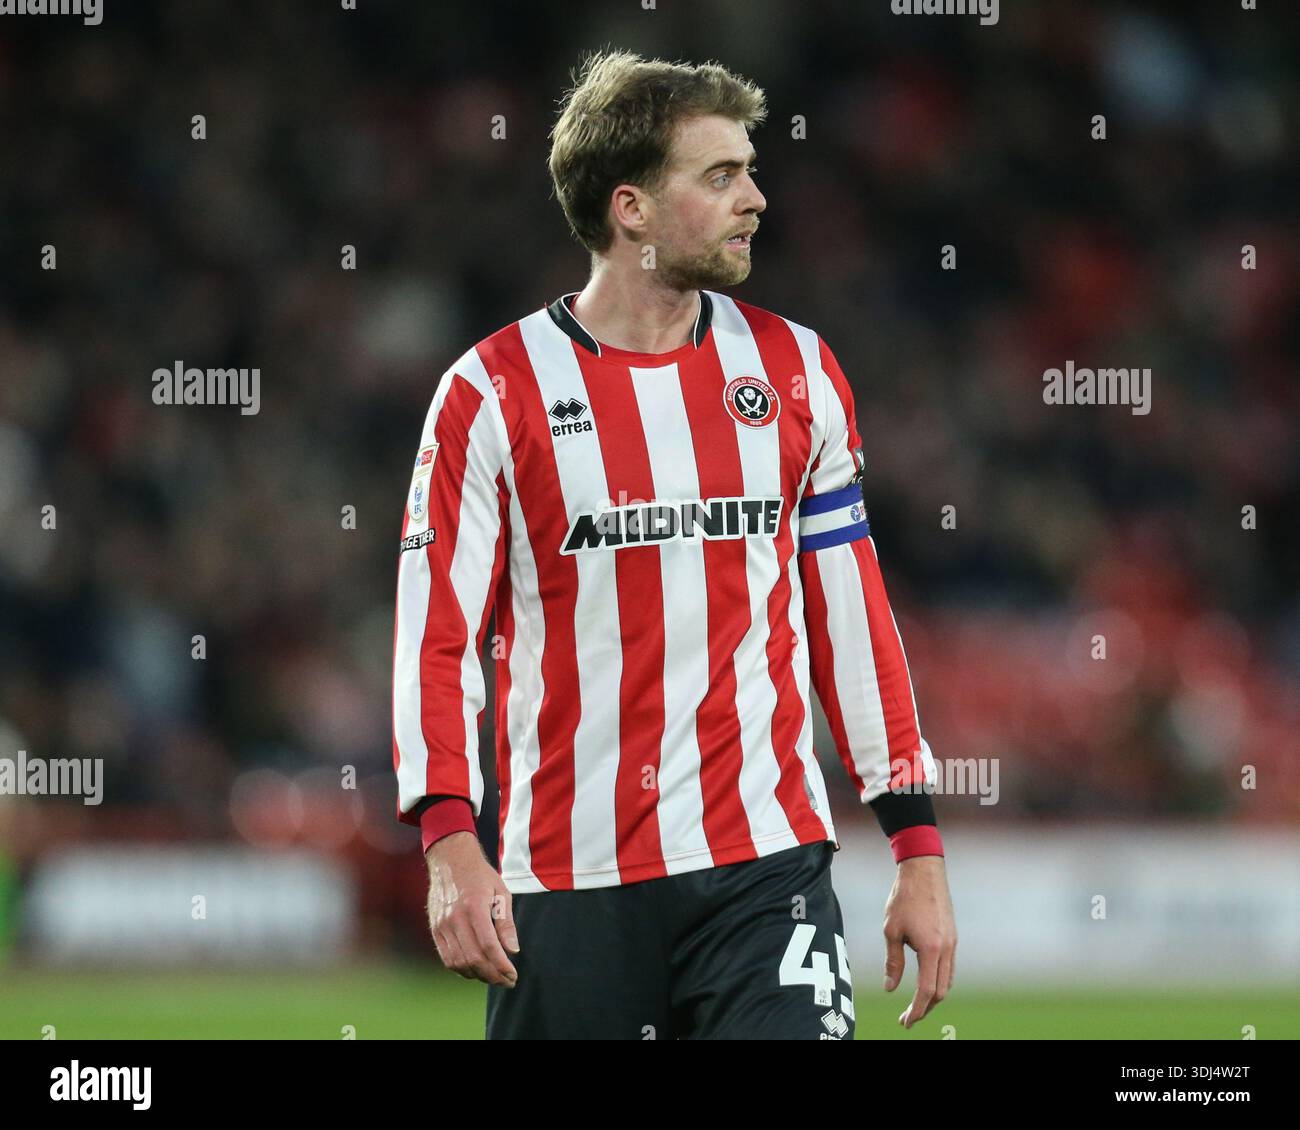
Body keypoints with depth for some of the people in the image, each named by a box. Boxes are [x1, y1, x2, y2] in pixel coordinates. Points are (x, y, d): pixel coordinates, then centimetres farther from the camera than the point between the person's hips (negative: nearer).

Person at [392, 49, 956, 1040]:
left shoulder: (795, 372, 8)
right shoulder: (495, 393, -1)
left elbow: (854, 619, 12)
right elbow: (437, 636, -2)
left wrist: (918, 847, 7)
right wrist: (452, 847, -16)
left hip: (768, 865, 2)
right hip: (568, 880, -1)